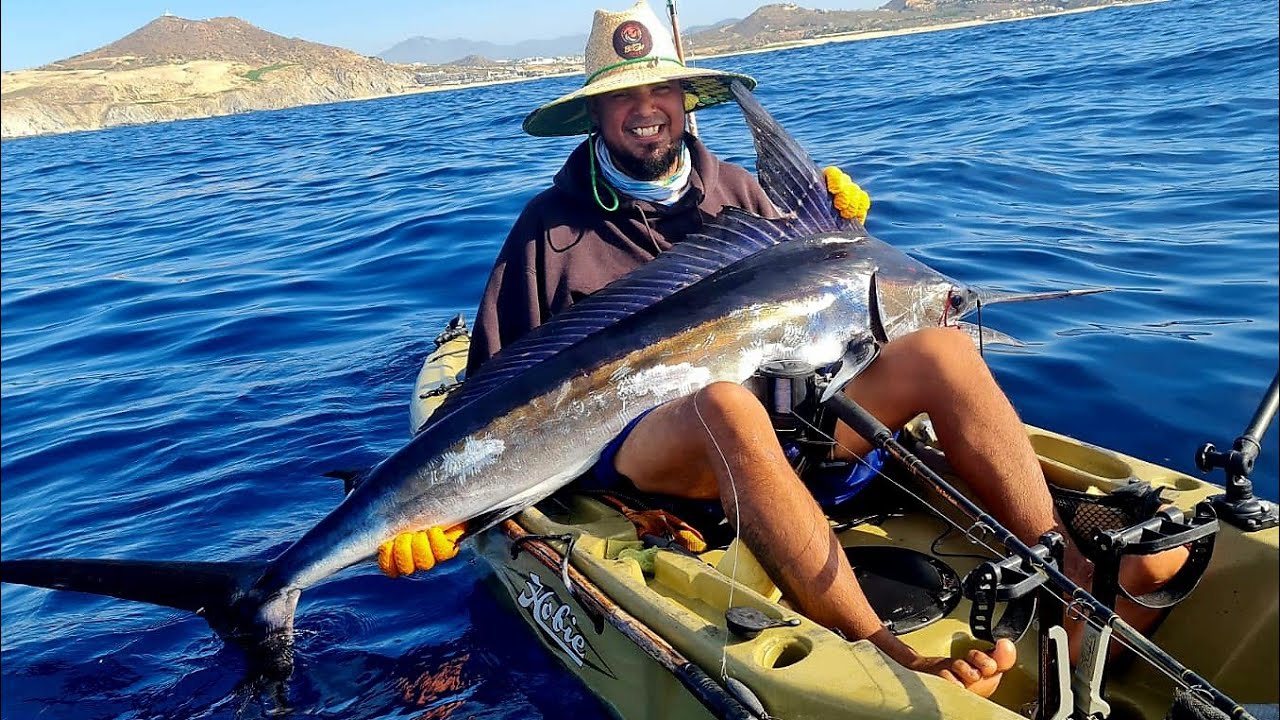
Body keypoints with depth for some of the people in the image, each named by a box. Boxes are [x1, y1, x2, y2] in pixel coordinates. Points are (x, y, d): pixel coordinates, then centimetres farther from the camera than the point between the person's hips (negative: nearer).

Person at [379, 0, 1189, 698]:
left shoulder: (734, 190, 14)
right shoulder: (552, 226, 3)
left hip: (782, 411, 5)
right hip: (646, 442, -4)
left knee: (940, 346, -16)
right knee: (725, 399, -40)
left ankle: (1070, 582, -25)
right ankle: (882, 655, -42)